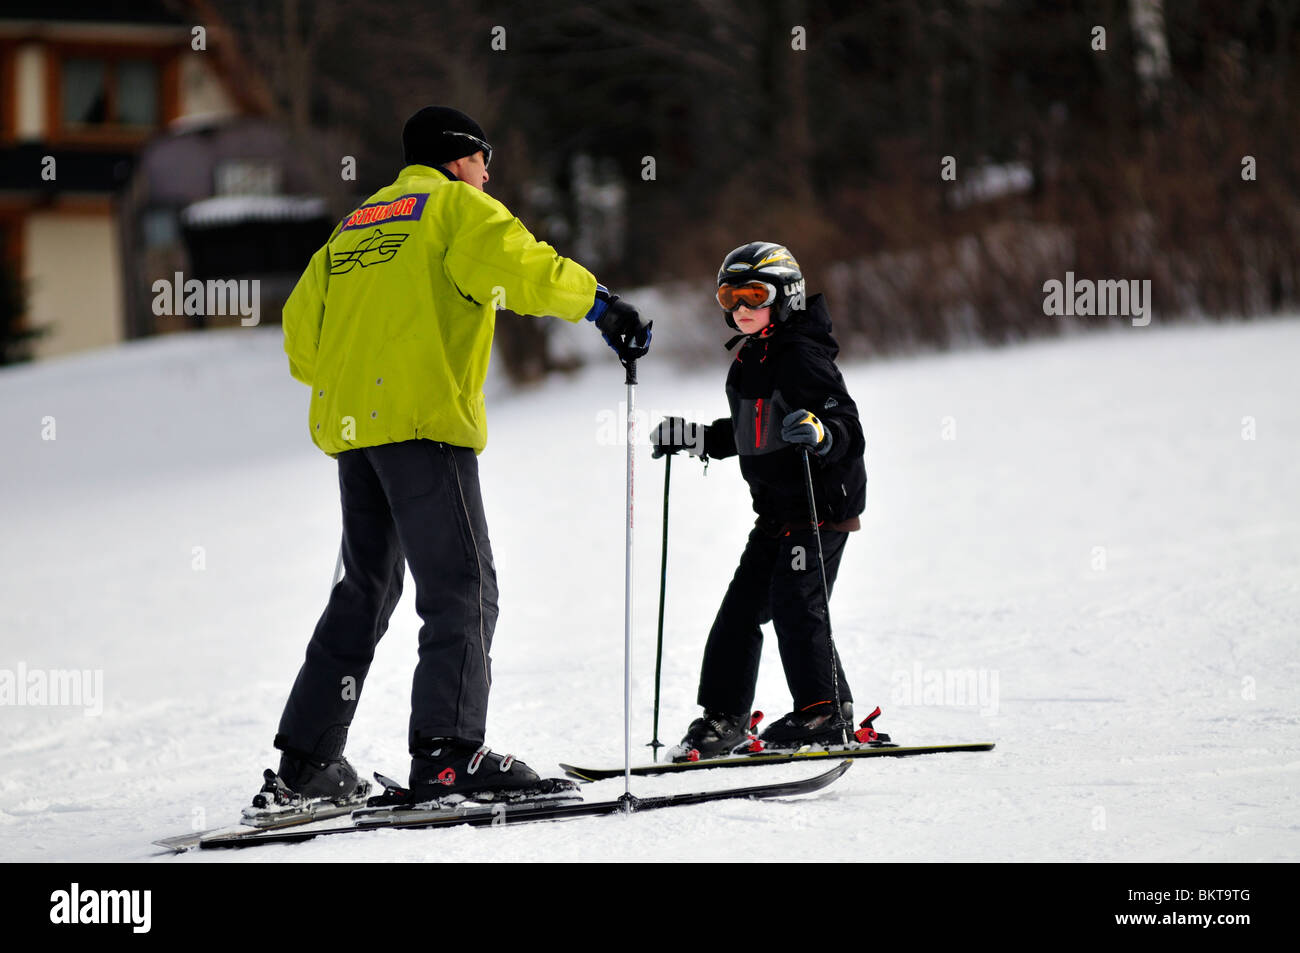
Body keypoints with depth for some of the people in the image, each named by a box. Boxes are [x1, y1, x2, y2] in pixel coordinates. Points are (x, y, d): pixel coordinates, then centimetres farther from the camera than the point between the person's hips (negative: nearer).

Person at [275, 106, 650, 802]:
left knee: (367, 587, 15)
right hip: (424, 418, -8)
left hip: (349, 426, 8)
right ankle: (446, 750, -22)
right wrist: (602, 306, -14)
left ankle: (308, 752, 13)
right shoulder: (456, 206, 4)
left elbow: (301, 329, 22)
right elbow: (513, 263, -16)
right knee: (461, 586, -10)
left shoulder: (355, 226, 25)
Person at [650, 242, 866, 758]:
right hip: (777, 509, 9)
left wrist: (820, 434, -42)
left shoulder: (803, 357, -15)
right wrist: (694, 438, 21)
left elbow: (846, 421, -22)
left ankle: (826, 711, -6)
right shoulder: (748, 361, 13)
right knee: (742, 604, 6)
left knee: (794, 601, -14)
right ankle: (722, 719, 9)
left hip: (824, 502, -9)